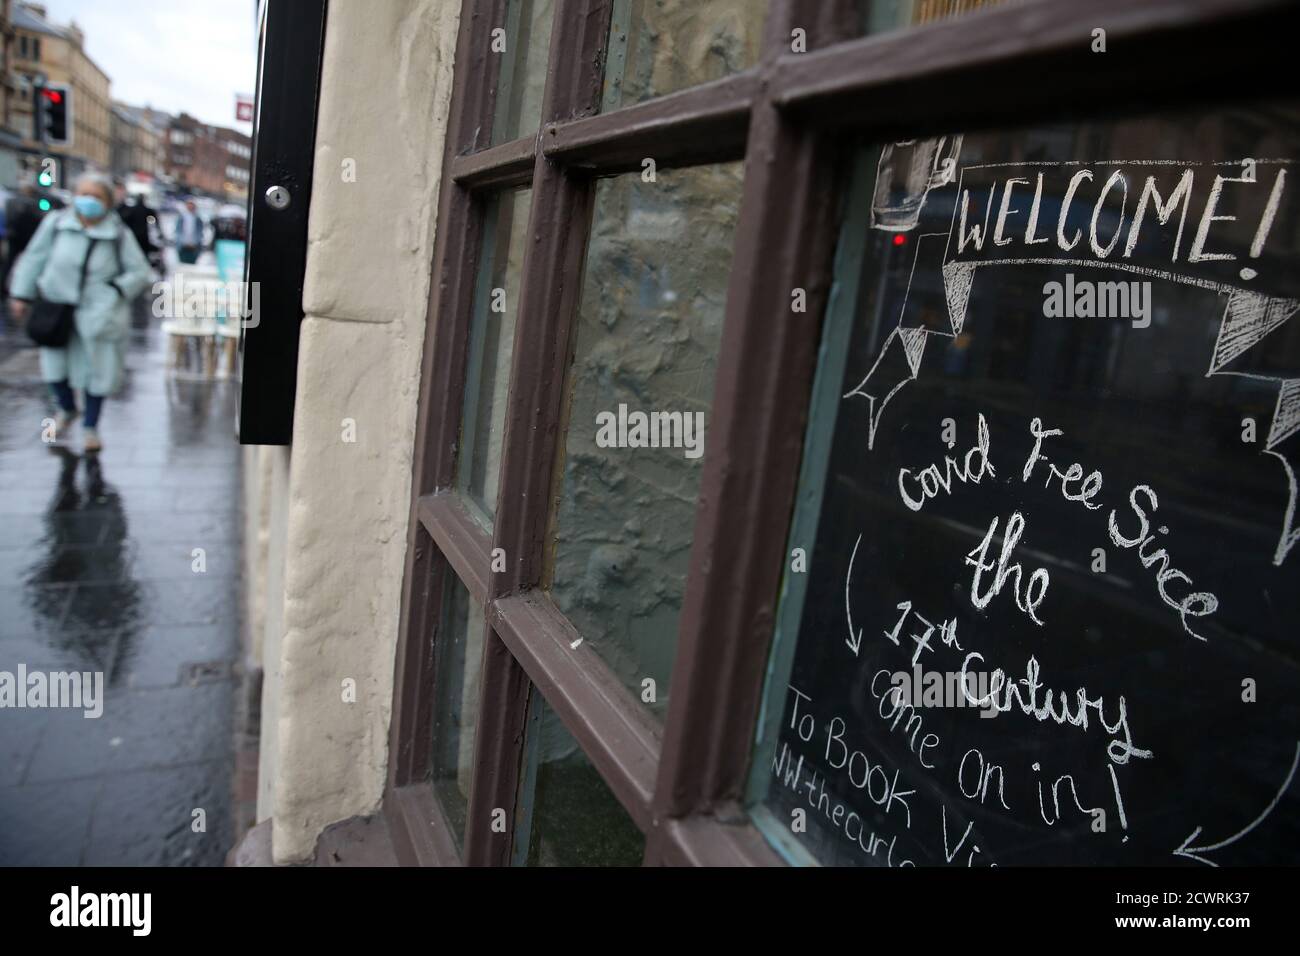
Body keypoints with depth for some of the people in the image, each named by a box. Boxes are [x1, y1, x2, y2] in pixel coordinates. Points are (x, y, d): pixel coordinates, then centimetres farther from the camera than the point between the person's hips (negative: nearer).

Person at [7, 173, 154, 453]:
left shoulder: (119, 234, -5)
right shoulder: (55, 223, -1)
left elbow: (140, 272, -1)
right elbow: (34, 259, 7)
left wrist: (115, 292, -13)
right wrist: (22, 295, 8)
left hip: (98, 316, -2)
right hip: (58, 310, 2)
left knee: (97, 369, 6)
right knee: (54, 366, 8)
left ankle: (90, 426, 24)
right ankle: (66, 409, 39)